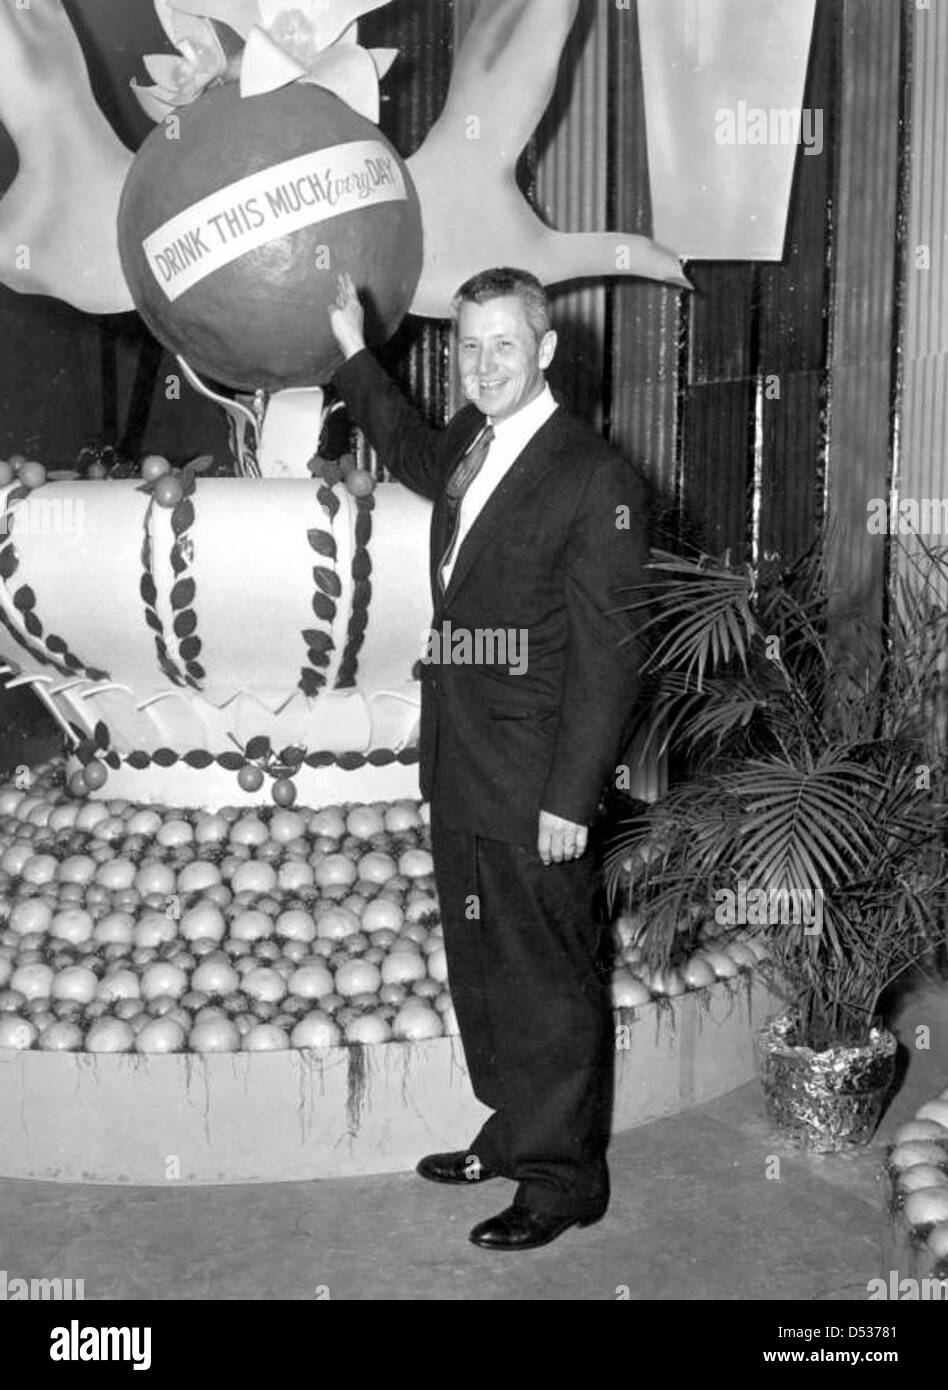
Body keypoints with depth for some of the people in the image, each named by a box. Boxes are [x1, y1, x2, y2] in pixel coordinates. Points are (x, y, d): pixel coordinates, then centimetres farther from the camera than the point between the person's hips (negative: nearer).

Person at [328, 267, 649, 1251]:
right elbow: (412, 454, 34)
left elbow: (606, 657, -17)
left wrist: (571, 799, -18)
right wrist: (352, 352, 28)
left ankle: (563, 1180, 23)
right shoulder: (469, 442, 7)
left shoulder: (594, 478, -16)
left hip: (533, 793, -8)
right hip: (459, 771, 8)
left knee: (549, 984, 6)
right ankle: (513, 1134, 39)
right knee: (482, 971, 20)